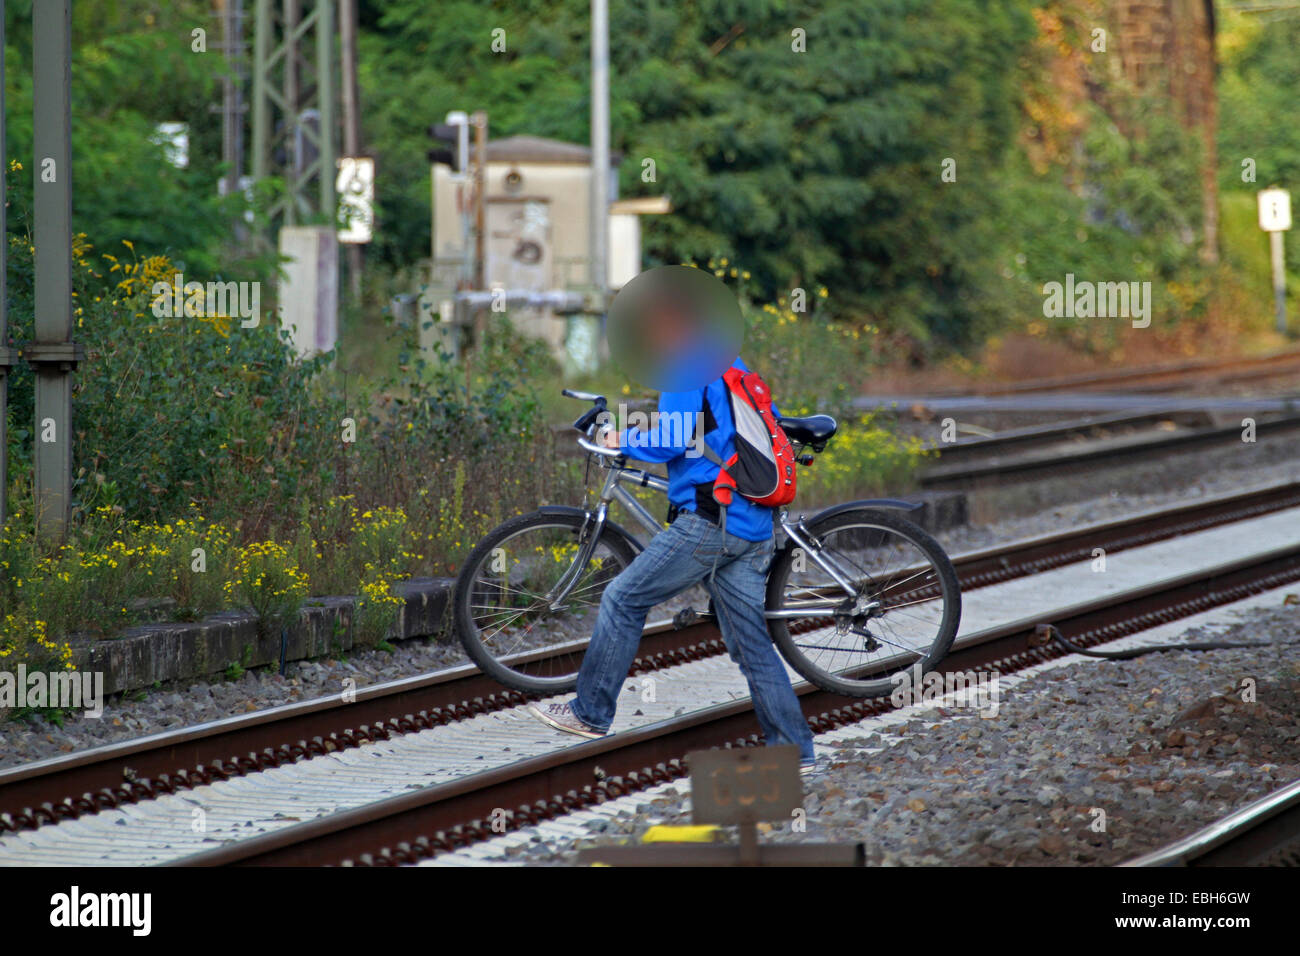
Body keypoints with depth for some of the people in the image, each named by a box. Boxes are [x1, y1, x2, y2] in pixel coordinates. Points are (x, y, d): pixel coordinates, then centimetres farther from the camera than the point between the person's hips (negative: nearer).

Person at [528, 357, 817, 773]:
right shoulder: (734, 367, 19)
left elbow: (671, 441, -17)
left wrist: (624, 441, 2)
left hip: (708, 521, -8)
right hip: (754, 533, 8)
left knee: (623, 600, 5)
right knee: (752, 644, 9)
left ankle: (590, 713, 10)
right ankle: (795, 750, 5)